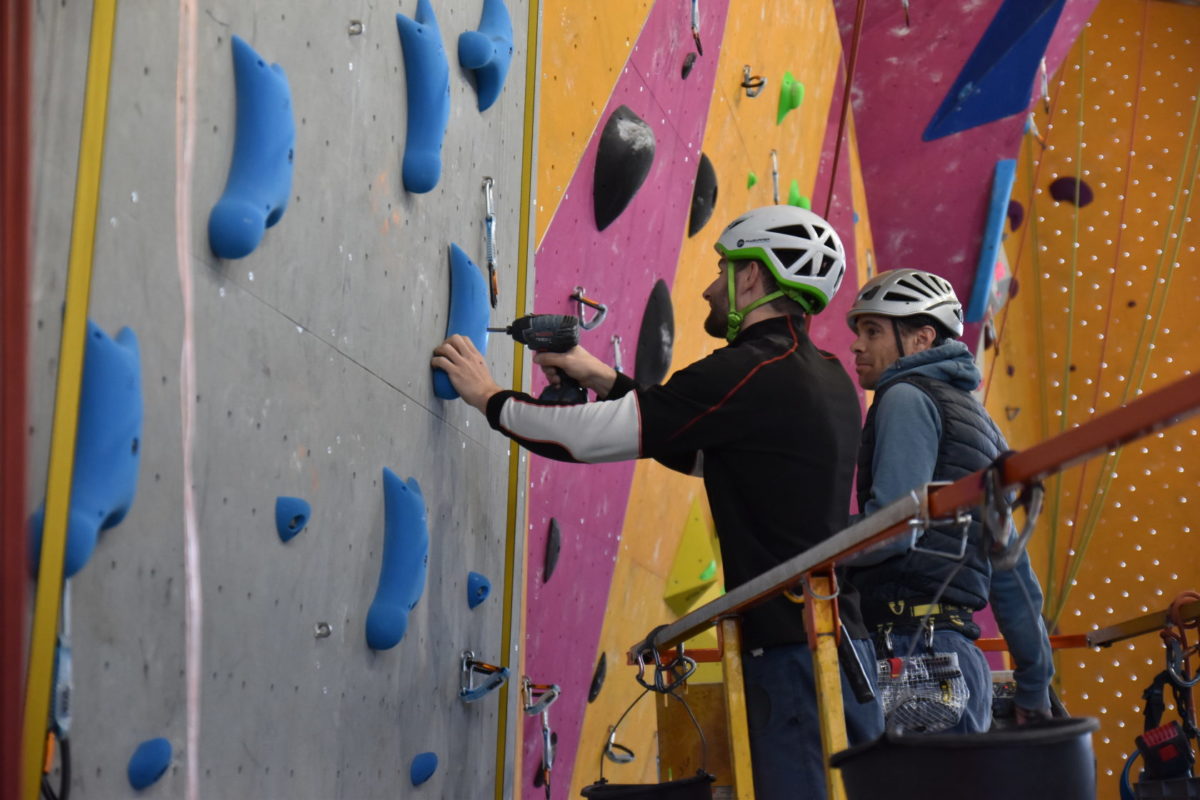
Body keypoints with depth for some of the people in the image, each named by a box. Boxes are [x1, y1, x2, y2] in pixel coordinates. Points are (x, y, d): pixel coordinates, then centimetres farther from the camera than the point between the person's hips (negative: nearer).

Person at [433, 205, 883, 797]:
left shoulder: (749, 374, -13)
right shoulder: (828, 380, 16)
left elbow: (593, 436, -11)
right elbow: (701, 453, 27)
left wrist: (490, 397, 4)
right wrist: (608, 381, 25)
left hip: (795, 654, -9)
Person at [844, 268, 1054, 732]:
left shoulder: (907, 398, -2)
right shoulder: (977, 419, 26)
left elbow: (891, 529, -17)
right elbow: (1014, 571, 27)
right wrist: (1034, 692, 29)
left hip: (912, 653, -10)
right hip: (961, 656, 10)